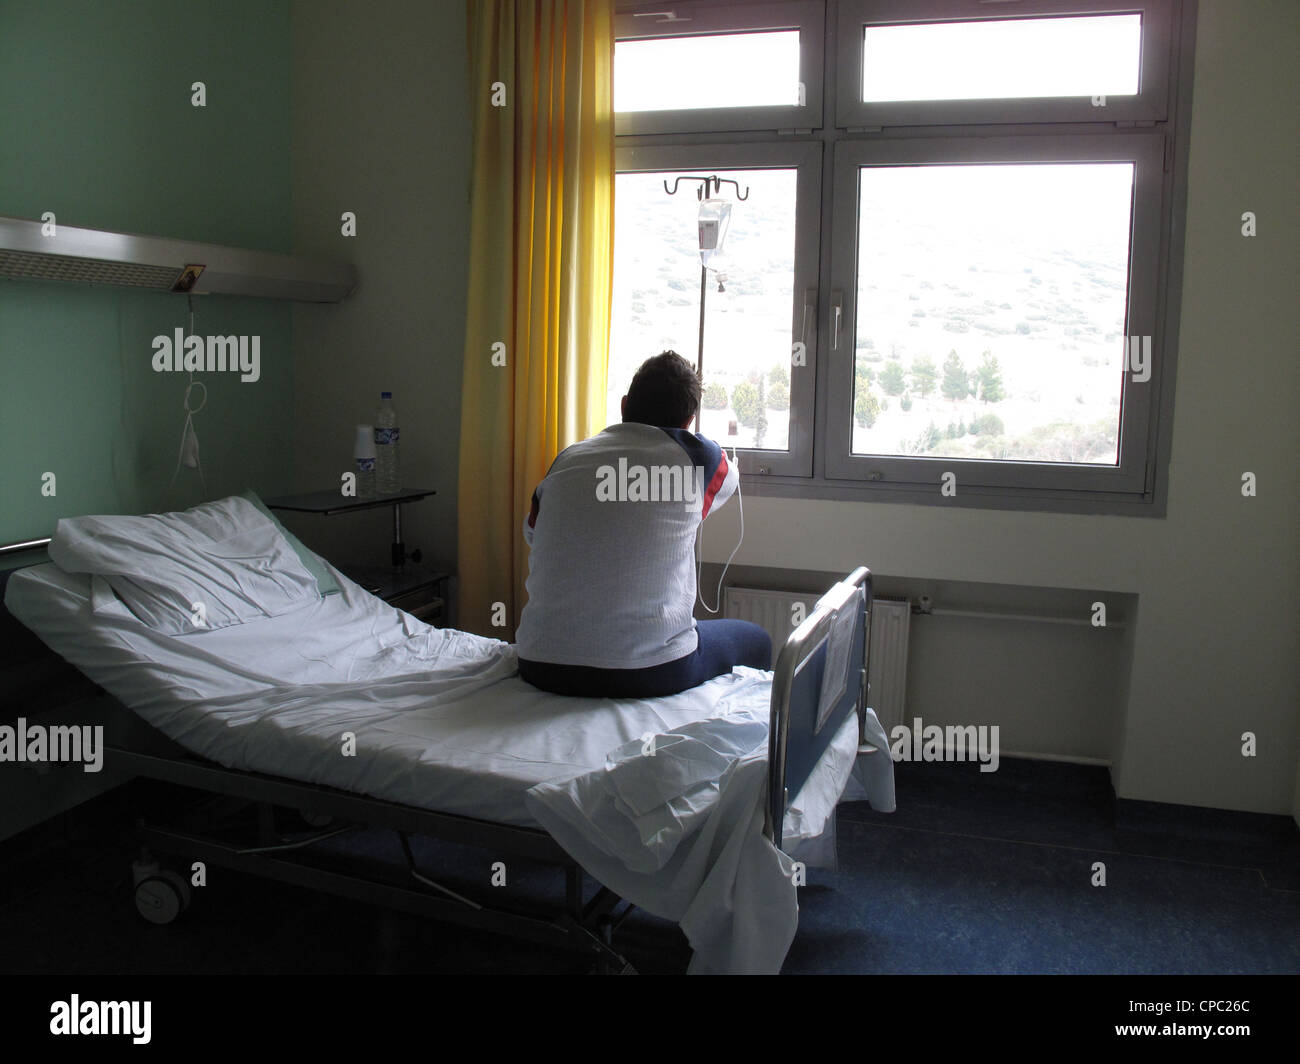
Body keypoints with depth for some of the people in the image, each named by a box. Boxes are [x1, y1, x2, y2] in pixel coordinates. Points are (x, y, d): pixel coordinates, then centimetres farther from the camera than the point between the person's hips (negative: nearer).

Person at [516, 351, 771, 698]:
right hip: (648, 673, -4)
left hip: (541, 667, 5)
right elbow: (727, 477, 24)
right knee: (756, 642, 23)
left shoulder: (566, 460, 7)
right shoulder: (695, 455, -1)